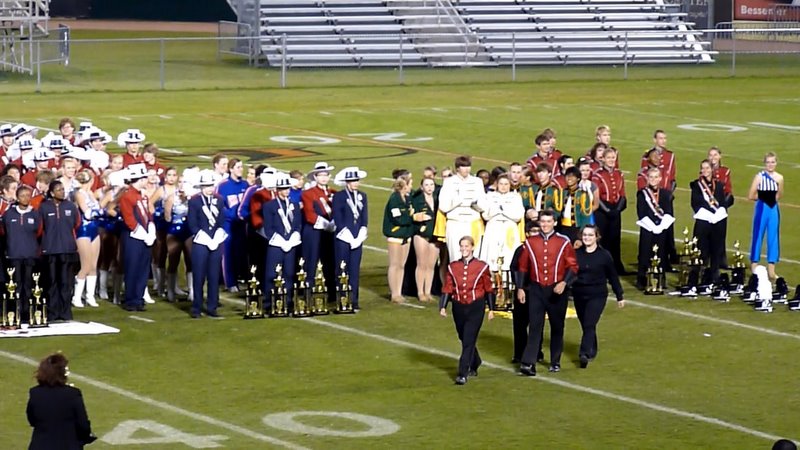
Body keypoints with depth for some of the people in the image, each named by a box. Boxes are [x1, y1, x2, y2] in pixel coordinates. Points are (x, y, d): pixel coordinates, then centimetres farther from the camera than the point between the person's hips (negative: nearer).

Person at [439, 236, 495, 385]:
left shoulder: (482, 267, -3)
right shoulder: (453, 267, 3)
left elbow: (489, 289, 3)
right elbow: (447, 288, 5)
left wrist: (491, 309, 3)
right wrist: (443, 306, -5)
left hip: (476, 307, -4)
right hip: (459, 307, 4)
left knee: (469, 341, -11)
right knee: (464, 340, 17)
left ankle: (463, 374, -11)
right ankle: (474, 365, 41)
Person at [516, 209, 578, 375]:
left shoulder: (564, 242, -2)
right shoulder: (530, 242, 2)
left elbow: (573, 266, -2)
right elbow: (522, 267, 7)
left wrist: (564, 282, -16)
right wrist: (520, 288, 2)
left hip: (556, 290, 0)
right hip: (536, 289, 0)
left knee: (557, 327, 9)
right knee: (535, 326, -7)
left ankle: (555, 362, 22)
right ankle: (528, 363, -12)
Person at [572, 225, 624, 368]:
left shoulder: (604, 255, -3)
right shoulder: (576, 254, 2)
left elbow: (613, 276, 3)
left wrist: (620, 296, 8)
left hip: (597, 296, -3)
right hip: (579, 295, 3)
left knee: (589, 324, -15)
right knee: (585, 325, 12)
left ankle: (585, 354, -24)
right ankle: (592, 351, 30)